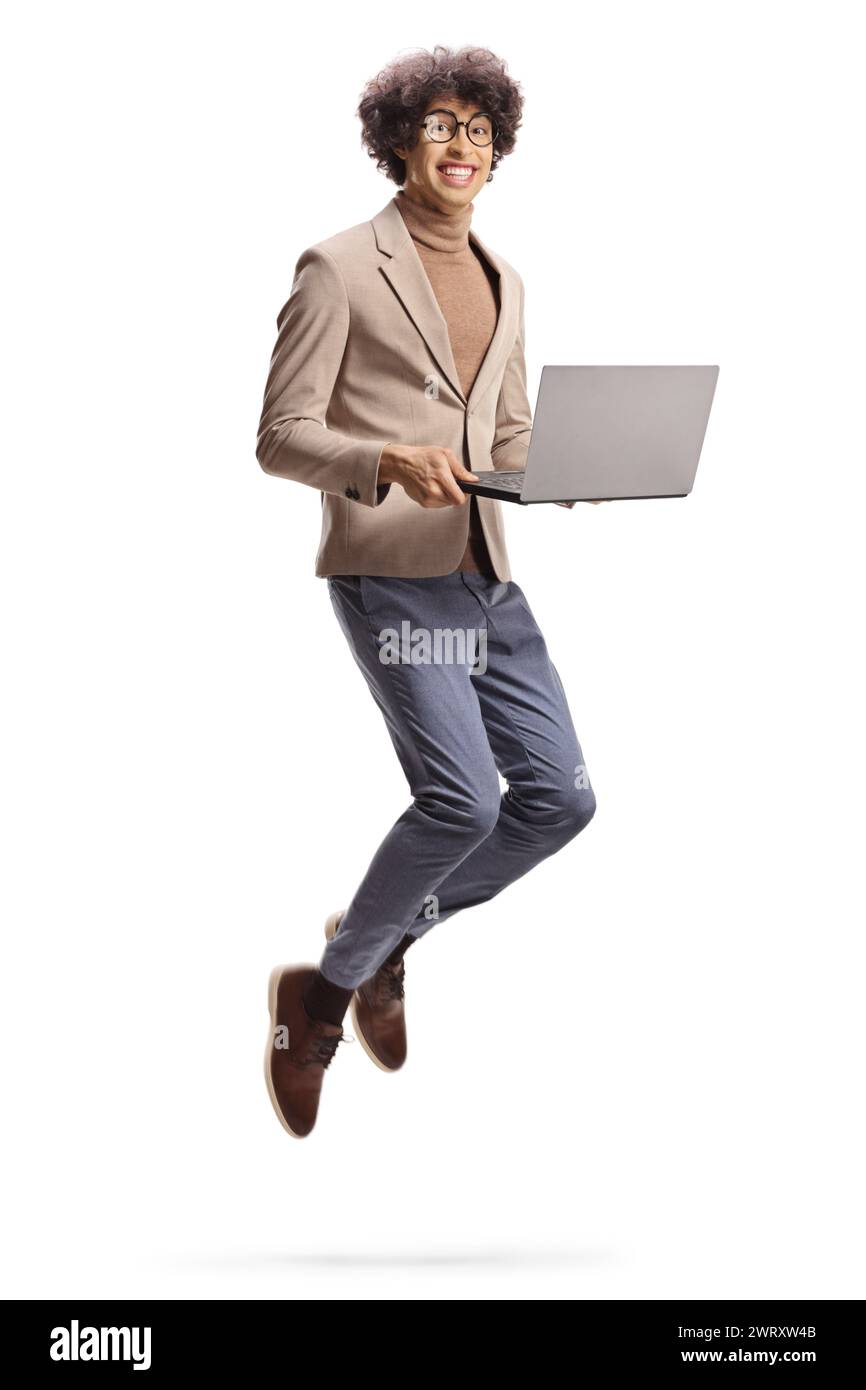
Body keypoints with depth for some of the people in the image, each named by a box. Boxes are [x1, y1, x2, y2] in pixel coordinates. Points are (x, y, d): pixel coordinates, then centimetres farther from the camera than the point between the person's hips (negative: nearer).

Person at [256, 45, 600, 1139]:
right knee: (464, 798, -18)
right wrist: (388, 460, -25)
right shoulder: (340, 267, -5)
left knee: (559, 794, -1)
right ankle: (325, 987, 6)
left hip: (484, 572, 7)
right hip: (388, 571, -7)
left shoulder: (503, 283, 15)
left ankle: (387, 937, 21)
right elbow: (280, 436, -7)